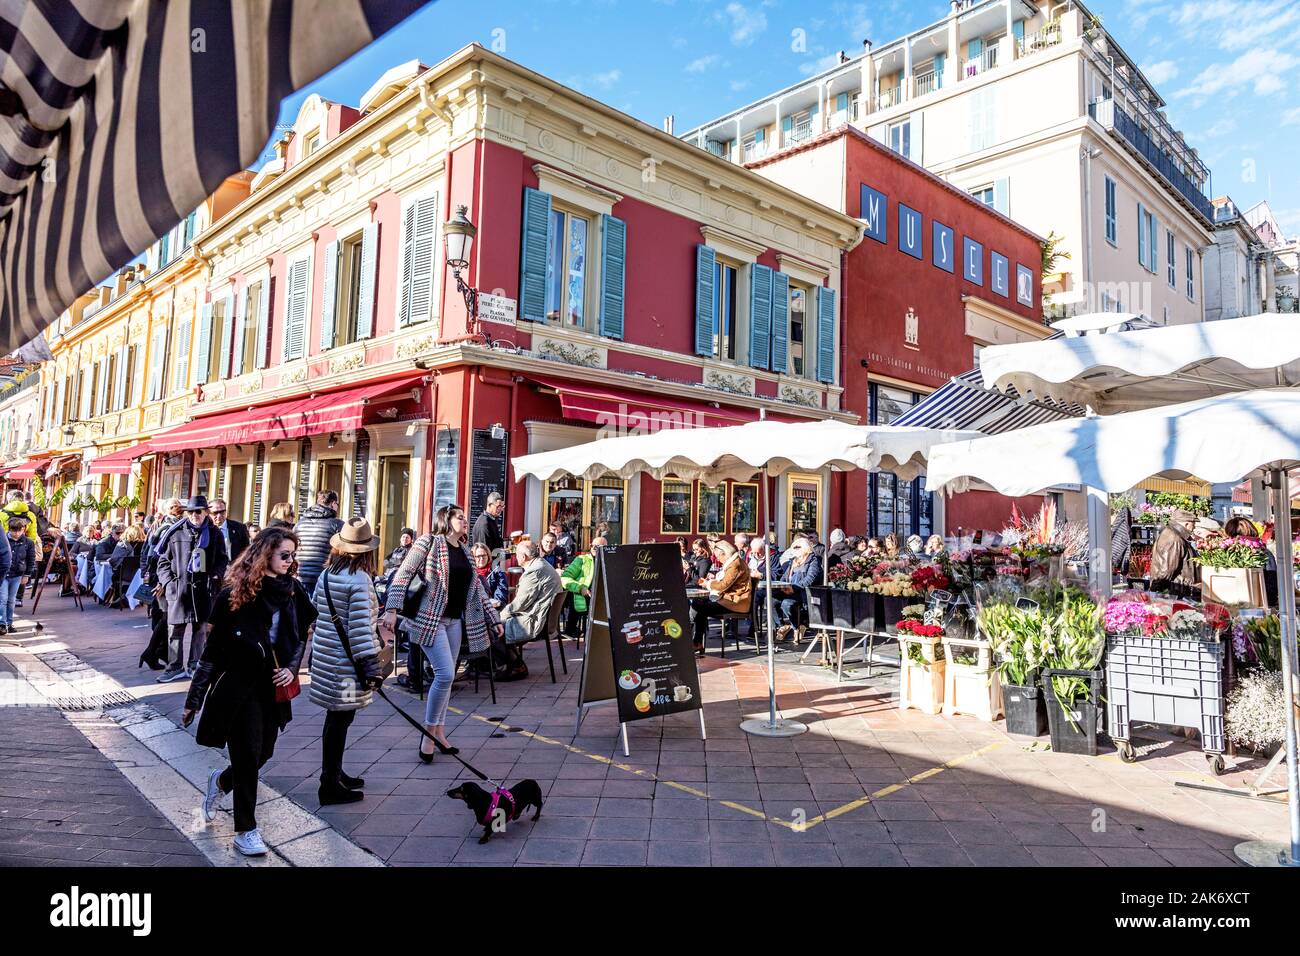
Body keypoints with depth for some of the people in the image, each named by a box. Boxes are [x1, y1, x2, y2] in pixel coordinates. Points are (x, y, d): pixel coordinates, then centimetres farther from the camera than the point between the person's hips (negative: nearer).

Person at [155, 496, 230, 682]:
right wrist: (167, 581, -3)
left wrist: (215, 576, -7)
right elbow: (163, 560, 8)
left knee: (199, 628, 7)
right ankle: (175, 667, 11)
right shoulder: (176, 533, 4)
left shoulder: (214, 534, 6)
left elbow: (222, 560, 9)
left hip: (203, 588, 1)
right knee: (176, 629, 2)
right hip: (178, 588, -1)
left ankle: (194, 666, 17)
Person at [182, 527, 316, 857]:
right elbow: (214, 648, -9)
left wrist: (292, 667, -4)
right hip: (239, 686, -5)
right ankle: (246, 830, 17)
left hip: (274, 688, 5)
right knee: (248, 756, 0)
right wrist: (194, 699, -5)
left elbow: (301, 636, 13)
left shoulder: (293, 591, -1)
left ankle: (220, 782, 45)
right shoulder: (236, 594, -13)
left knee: (262, 754, 13)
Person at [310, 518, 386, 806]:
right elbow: (360, 626, -20)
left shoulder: (326, 574, 7)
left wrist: (315, 651, 25)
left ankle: (334, 773, 31)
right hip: (346, 663, -8)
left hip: (325, 657, 8)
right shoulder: (359, 578, -16)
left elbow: (315, 614, 15)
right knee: (340, 720, 1)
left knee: (336, 718, 19)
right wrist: (371, 666, -17)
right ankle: (330, 786, 9)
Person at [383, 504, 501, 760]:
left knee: (446, 677, 10)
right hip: (431, 619, -6)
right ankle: (428, 731, 2)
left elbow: (478, 588, 18)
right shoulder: (429, 542, -6)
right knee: (445, 674, -14)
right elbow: (403, 575, -10)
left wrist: (493, 619, 16)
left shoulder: (465, 552, 13)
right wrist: (392, 609, -19)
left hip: (455, 620, 7)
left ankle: (438, 731, 21)